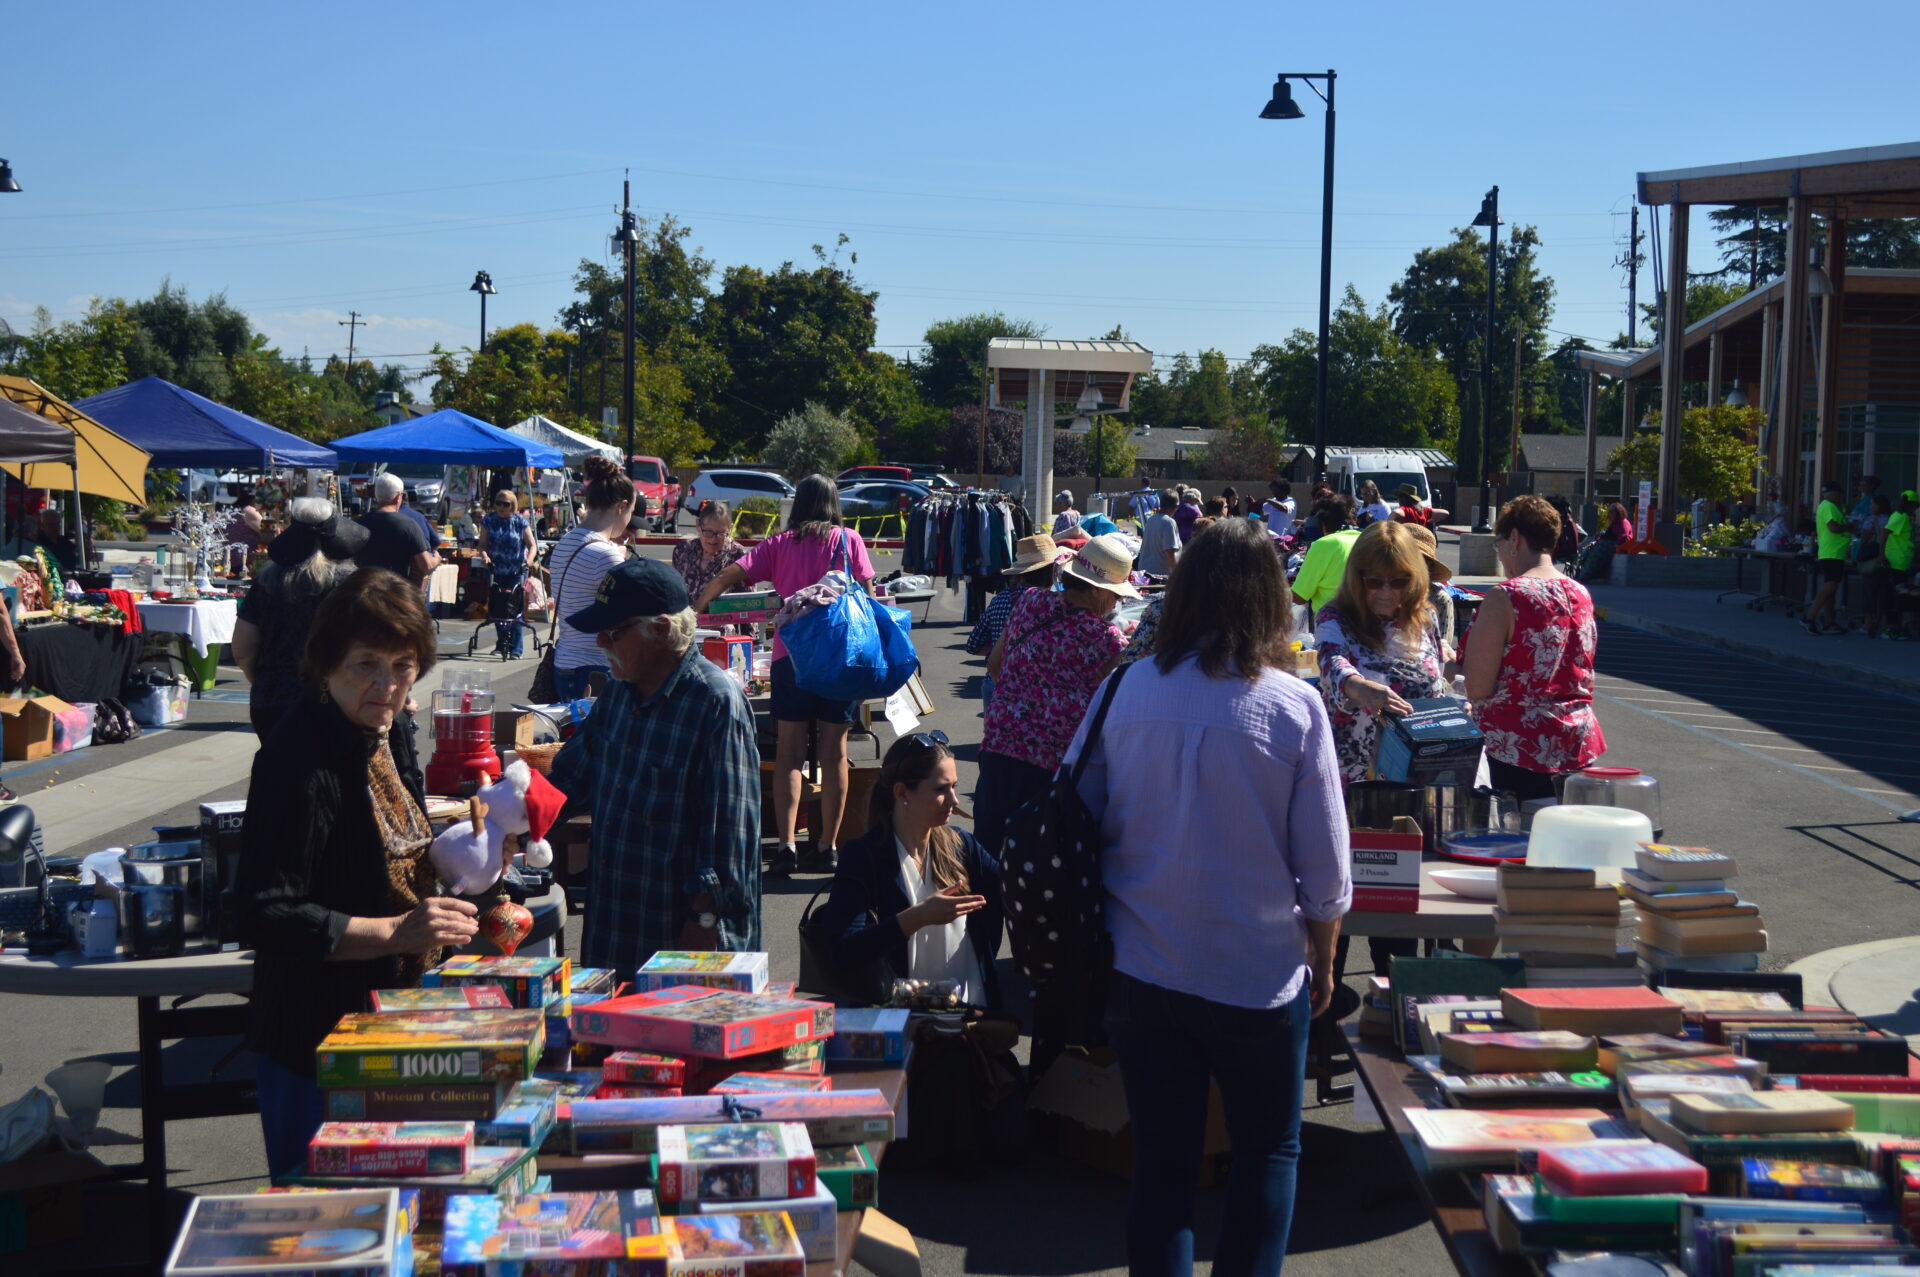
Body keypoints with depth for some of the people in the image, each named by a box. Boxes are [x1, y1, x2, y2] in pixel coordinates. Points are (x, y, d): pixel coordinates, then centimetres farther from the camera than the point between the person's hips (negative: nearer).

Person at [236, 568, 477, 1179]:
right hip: (315, 1041, -8)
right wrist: (395, 932, -30)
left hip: (390, 1015, 9)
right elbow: (266, 917, -27)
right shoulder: (299, 761, -23)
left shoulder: (388, 734, 4)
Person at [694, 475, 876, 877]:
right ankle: (827, 847, 8)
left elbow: (726, 578, 1)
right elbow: (868, 595, 1)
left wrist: (697, 609, 17)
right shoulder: (848, 540, 5)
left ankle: (786, 846, -8)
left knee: (788, 754, 3)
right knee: (834, 753, 6)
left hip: (791, 653, 0)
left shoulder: (780, 544, 7)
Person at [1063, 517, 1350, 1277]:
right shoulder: (1294, 707, -14)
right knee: (1268, 1153, 18)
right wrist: (1323, 959, 8)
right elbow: (1325, 869, -9)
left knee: (1161, 1158, 14)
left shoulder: (1123, 694, -8)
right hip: (1258, 973, -2)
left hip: (1140, 967, 2)